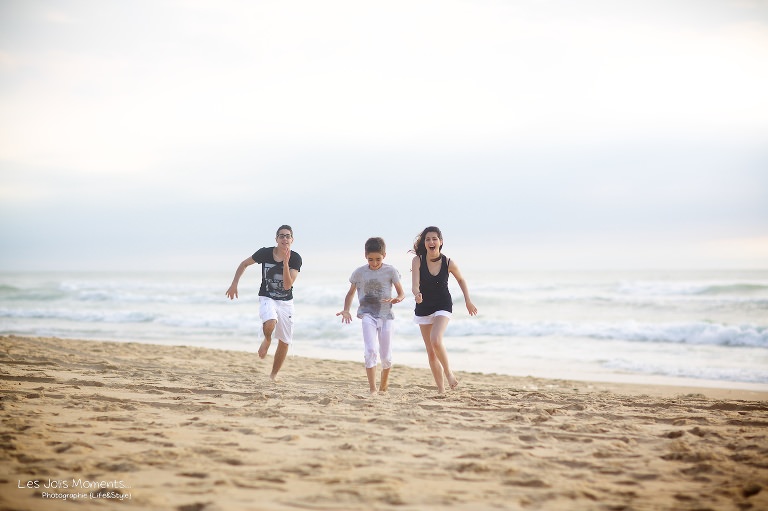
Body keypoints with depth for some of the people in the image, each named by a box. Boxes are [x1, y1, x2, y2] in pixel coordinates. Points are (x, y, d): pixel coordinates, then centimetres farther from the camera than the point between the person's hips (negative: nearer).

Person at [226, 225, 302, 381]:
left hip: (286, 302, 2)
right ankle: (267, 340, 3)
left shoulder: (295, 259, -14)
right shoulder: (265, 253, -12)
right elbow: (244, 264, 4)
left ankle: (273, 375, 25)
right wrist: (234, 284, -1)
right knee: (270, 324, -34)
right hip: (267, 298, -2)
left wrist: (285, 262, -31)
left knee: (284, 342, 5)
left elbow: (287, 285, -22)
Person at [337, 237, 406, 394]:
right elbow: (351, 293, 14)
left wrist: (397, 299, -24)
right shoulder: (359, 272, 3)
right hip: (367, 315, -1)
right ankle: (372, 389, -19)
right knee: (370, 351, -19)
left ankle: (383, 387, 31)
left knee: (386, 356, 7)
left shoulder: (390, 271, 0)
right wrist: (346, 310, -2)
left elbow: (402, 293, 0)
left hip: (385, 315, 1)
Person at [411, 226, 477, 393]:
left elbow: (461, 280, 10)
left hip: (443, 306, -2)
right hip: (423, 309, 2)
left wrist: (468, 301, 10)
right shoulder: (418, 260, -11)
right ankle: (441, 389, 15)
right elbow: (415, 285, -20)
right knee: (430, 352, 4)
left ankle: (448, 372, -2)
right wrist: (417, 294, -42)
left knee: (436, 340, -27)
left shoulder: (448, 263, -9)